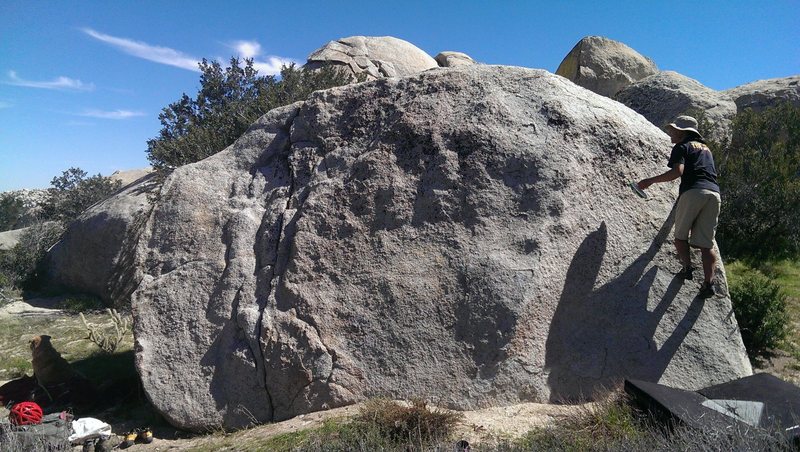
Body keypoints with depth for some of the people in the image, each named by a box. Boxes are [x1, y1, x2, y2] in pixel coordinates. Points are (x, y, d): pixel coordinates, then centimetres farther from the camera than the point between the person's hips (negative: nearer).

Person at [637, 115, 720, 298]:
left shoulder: (681, 147, 8)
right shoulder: (706, 148, 31)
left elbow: (677, 171, -10)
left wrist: (651, 181, -6)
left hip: (693, 192, -6)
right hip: (714, 193, 6)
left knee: (681, 235, 10)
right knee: (706, 243, 4)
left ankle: (687, 266, -8)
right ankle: (709, 282, -7)